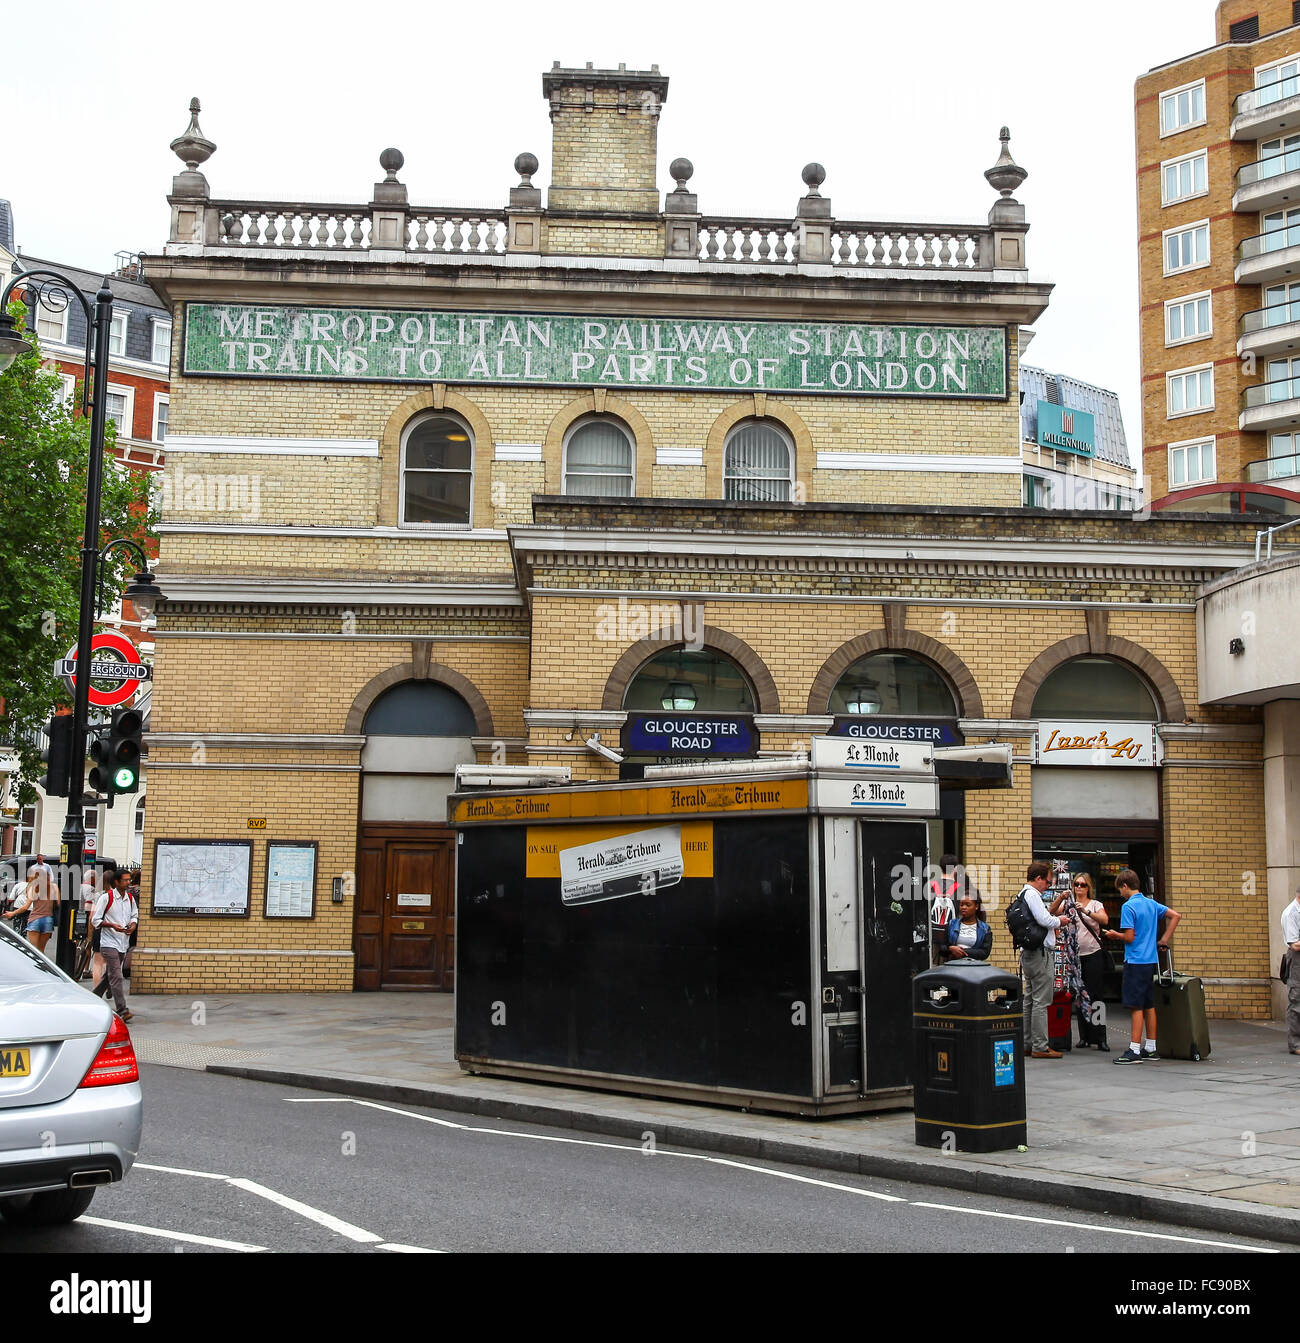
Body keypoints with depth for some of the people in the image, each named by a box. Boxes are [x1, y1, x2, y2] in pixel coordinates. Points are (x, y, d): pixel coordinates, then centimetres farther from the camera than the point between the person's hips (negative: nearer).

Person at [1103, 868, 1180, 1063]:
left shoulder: (1128, 906, -13)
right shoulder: (1151, 903, 10)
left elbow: (1129, 937, -17)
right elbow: (1176, 916, 13)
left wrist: (1115, 935, 2)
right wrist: (1164, 939, 13)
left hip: (1135, 961, -8)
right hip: (1150, 960, 8)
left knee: (1136, 1007, -7)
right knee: (1149, 1005, 13)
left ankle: (1134, 1050, -8)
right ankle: (1150, 1048, 18)